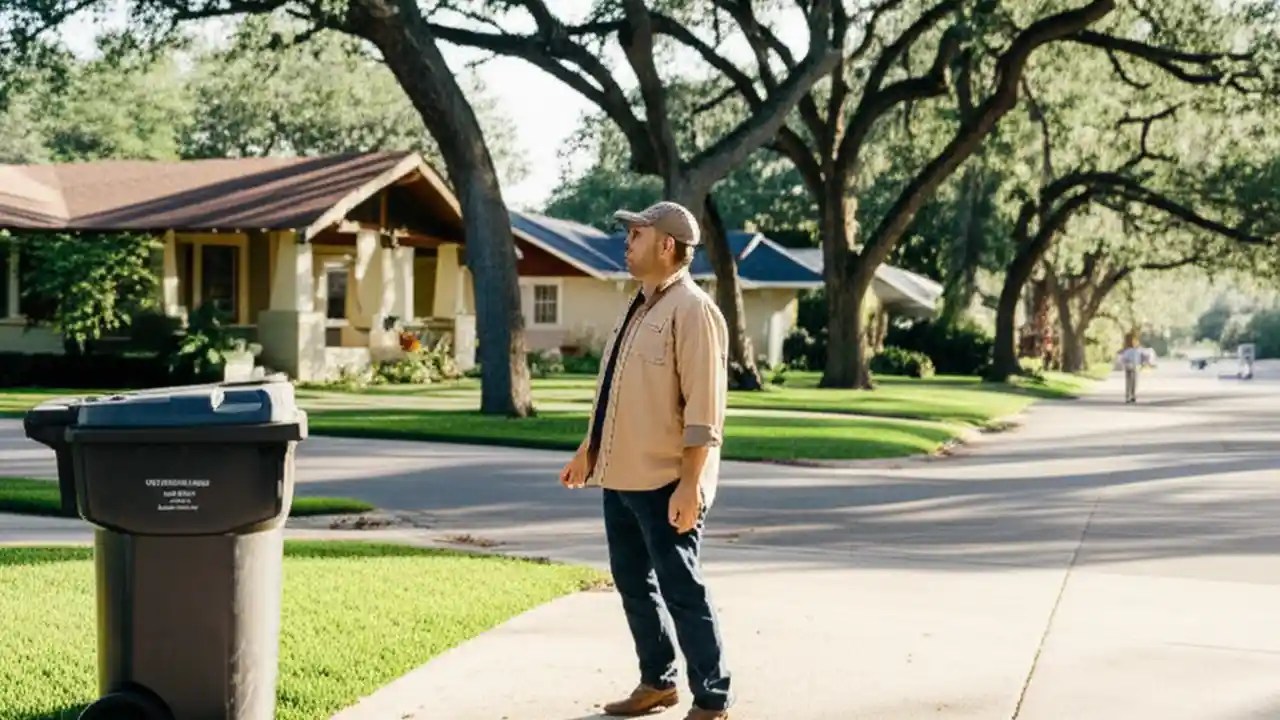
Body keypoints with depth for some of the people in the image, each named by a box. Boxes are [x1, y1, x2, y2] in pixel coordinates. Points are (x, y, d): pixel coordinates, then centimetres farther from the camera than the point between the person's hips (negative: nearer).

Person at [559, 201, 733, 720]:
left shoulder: (691, 310, -14)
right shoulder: (639, 307, 14)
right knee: (632, 583, 16)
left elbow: (704, 408, -19)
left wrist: (690, 485, -23)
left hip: (666, 483, -9)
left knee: (681, 591, -2)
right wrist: (588, 451, 22)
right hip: (621, 476, 9)